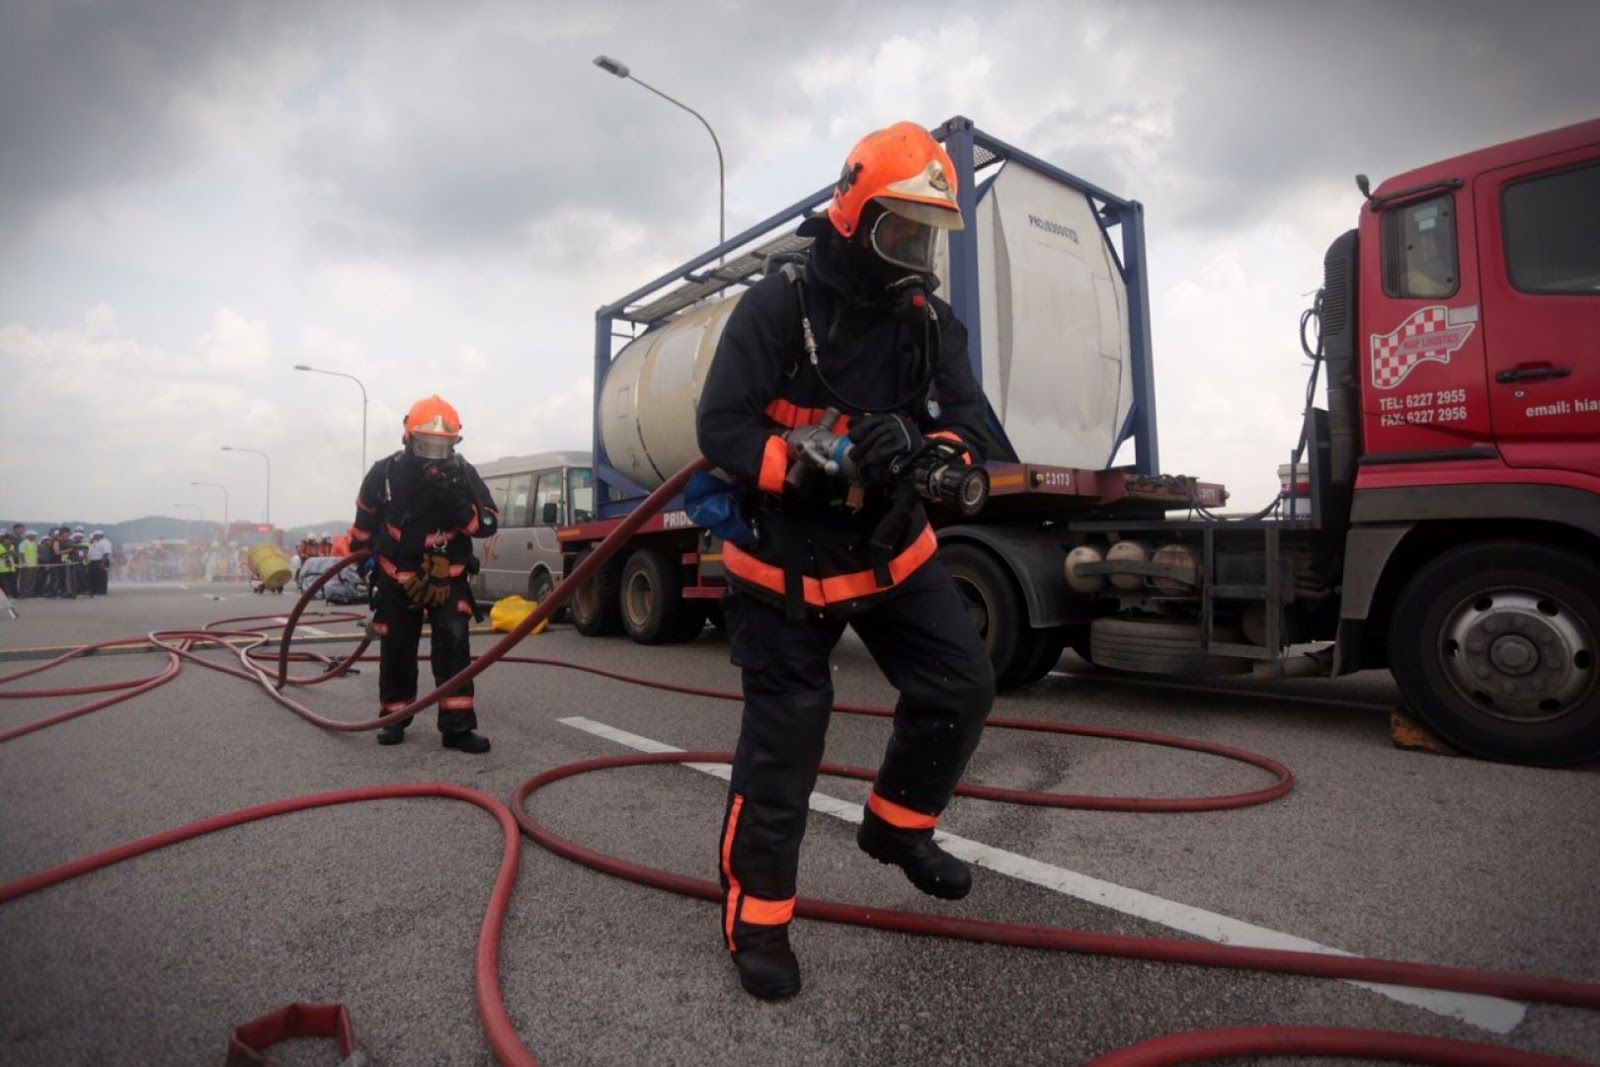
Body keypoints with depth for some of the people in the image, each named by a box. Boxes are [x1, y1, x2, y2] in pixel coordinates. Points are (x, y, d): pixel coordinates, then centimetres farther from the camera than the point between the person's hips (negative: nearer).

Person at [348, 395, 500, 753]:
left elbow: (489, 524, -14)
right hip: (397, 579, 1)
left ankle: (457, 726, -9)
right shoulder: (384, 473, -10)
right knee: (397, 650, 10)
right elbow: (365, 521, 8)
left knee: (454, 644, -13)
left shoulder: (464, 473, -11)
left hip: (448, 578, -1)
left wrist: (459, 504, -31)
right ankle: (394, 718, 30)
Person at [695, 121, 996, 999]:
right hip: (786, 563, -5)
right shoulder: (777, 307, -14)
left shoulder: (932, 322, 2)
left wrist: (920, 448, -27)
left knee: (961, 685, -3)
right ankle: (756, 913, 21)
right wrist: (813, 468, -32)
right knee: (781, 741, 0)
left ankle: (897, 824, 25)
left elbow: (966, 428, -4)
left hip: (891, 551, 5)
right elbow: (721, 430, -18)